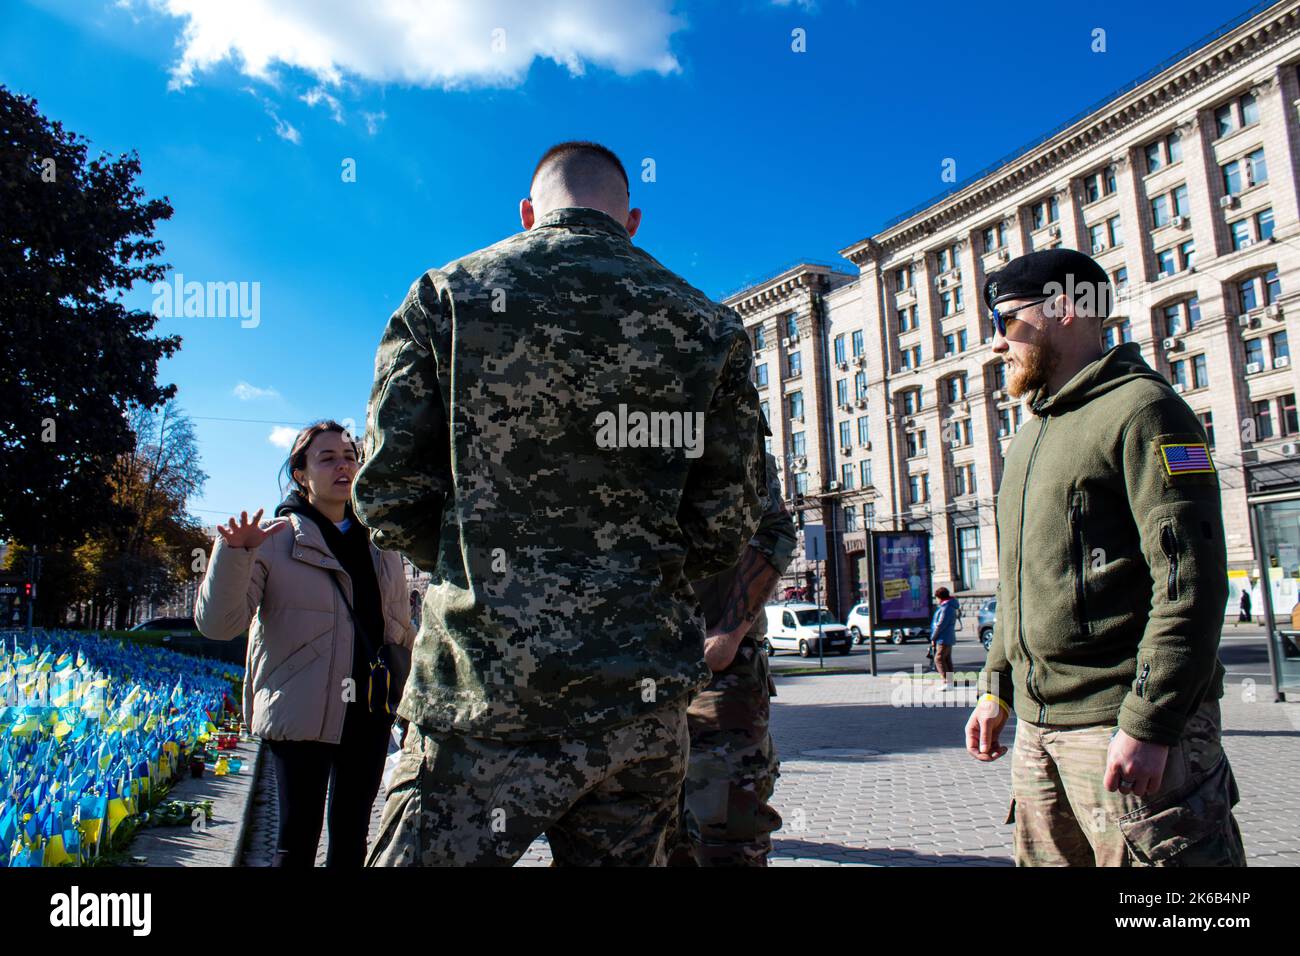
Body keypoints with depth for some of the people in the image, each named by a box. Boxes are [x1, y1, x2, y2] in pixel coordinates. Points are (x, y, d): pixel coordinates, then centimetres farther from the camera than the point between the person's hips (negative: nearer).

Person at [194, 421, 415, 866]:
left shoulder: (379, 542, 11)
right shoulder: (274, 539, -4)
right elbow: (217, 623, -12)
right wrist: (234, 553, -26)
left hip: (369, 711, 5)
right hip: (302, 711, -5)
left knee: (352, 834, 15)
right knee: (298, 835, 3)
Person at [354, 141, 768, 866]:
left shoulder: (447, 295, 3)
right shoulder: (709, 326, 7)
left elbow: (388, 494, -1)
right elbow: (727, 530, 4)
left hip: (488, 694, -2)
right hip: (645, 704, 3)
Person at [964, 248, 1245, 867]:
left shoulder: (1141, 408, -8)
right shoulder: (1032, 434, 19)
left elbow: (1190, 580, -17)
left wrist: (1148, 723, -21)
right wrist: (996, 686, 17)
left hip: (1124, 725, -8)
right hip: (1036, 725, 8)